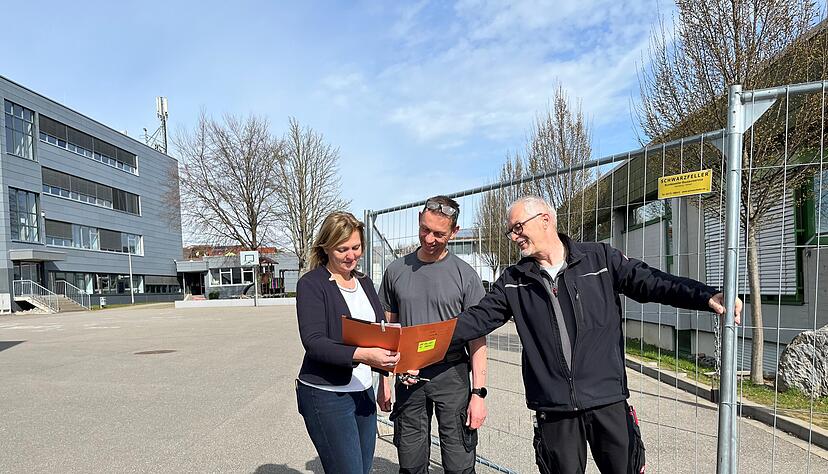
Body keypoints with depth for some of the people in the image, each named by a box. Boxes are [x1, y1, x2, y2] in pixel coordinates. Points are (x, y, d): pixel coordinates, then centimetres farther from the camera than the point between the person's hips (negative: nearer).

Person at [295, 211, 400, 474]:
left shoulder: (364, 282, 10)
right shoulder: (311, 284, -11)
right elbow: (314, 342, -20)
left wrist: (397, 361, -7)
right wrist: (362, 355, -34)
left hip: (363, 391, 7)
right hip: (326, 395, -6)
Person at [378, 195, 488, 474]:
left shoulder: (465, 275, -4)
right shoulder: (396, 271, 4)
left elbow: (477, 338, -3)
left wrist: (478, 392, -9)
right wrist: (383, 380, 7)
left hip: (452, 376, -2)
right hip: (408, 376, 2)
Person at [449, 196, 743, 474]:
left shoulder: (601, 259, 0)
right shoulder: (513, 281, 4)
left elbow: (652, 282, -3)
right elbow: (478, 319, 3)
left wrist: (707, 296, -16)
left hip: (608, 401, -1)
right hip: (553, 409, 1)